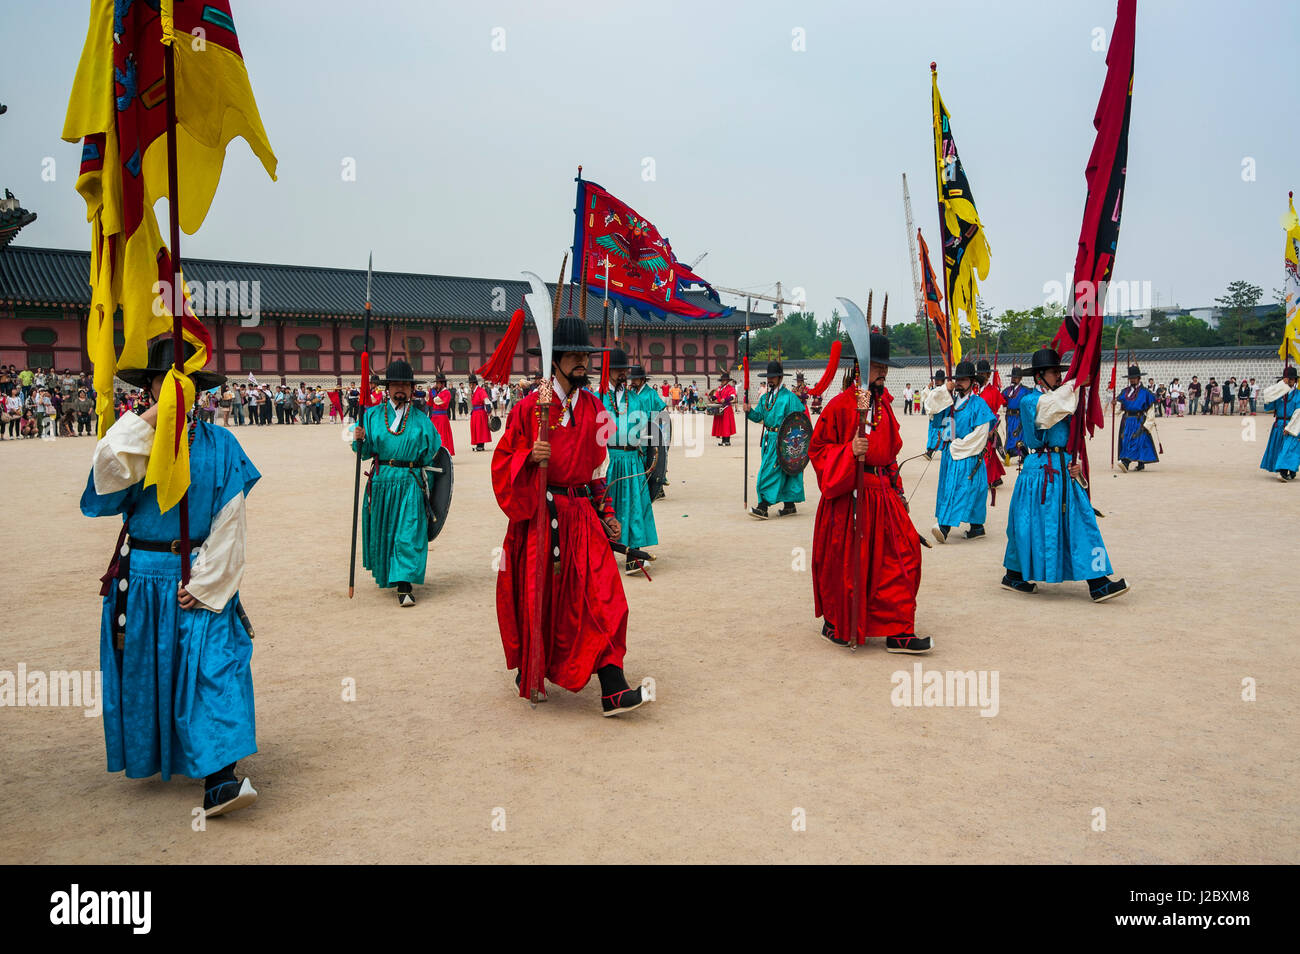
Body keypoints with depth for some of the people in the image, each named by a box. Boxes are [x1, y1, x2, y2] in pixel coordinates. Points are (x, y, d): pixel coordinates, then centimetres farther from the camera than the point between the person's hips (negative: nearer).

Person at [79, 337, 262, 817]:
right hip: (141, 576, 2)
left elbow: (229, 522, -4)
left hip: (203, 577, -1)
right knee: (145, 668, 12)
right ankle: (150, 758, 35)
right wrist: (151, 418, -20)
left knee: (214, 665, -11)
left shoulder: (218, 444, 0)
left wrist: (204, 582, -10)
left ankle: (218, 780, -14)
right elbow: (107, 475, -21)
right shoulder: (134, 438, 3)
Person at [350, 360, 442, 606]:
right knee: (382, 529, 13)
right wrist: (359, 440, -16)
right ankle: (384, 575, 36)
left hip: (410, 483, -2)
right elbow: (365, 451, 2)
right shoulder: (373, 415, 6)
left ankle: (404, 585, -10)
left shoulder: (420, 419, 6)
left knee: (408, 532, -10)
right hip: (381, 481, 2)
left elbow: (430, 455, 12)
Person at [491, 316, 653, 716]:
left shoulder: (594, 407, 10)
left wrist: (606, 513, 13)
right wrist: (530, 456, -22)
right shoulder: (529, 406, -5)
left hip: (583, 515, 4)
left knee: (601, 597, -6)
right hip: (539, 515, -3)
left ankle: (613, 692, -6)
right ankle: (528, 673, 32)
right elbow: (502, 461, -2)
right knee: (535, 598, 8)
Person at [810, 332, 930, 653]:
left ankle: (897, 632, 6)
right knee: (846, 563, 3)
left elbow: (890, 451, 16)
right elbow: (818, 449, -9)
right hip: (849, 496, -7)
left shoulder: (883, 404, 12)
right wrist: (849, 452, -21)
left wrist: (896, 490, 6)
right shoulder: (841, 404, -9)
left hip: (882, 494, 7)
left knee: (903, 553, 0)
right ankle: (836, 625, 25)